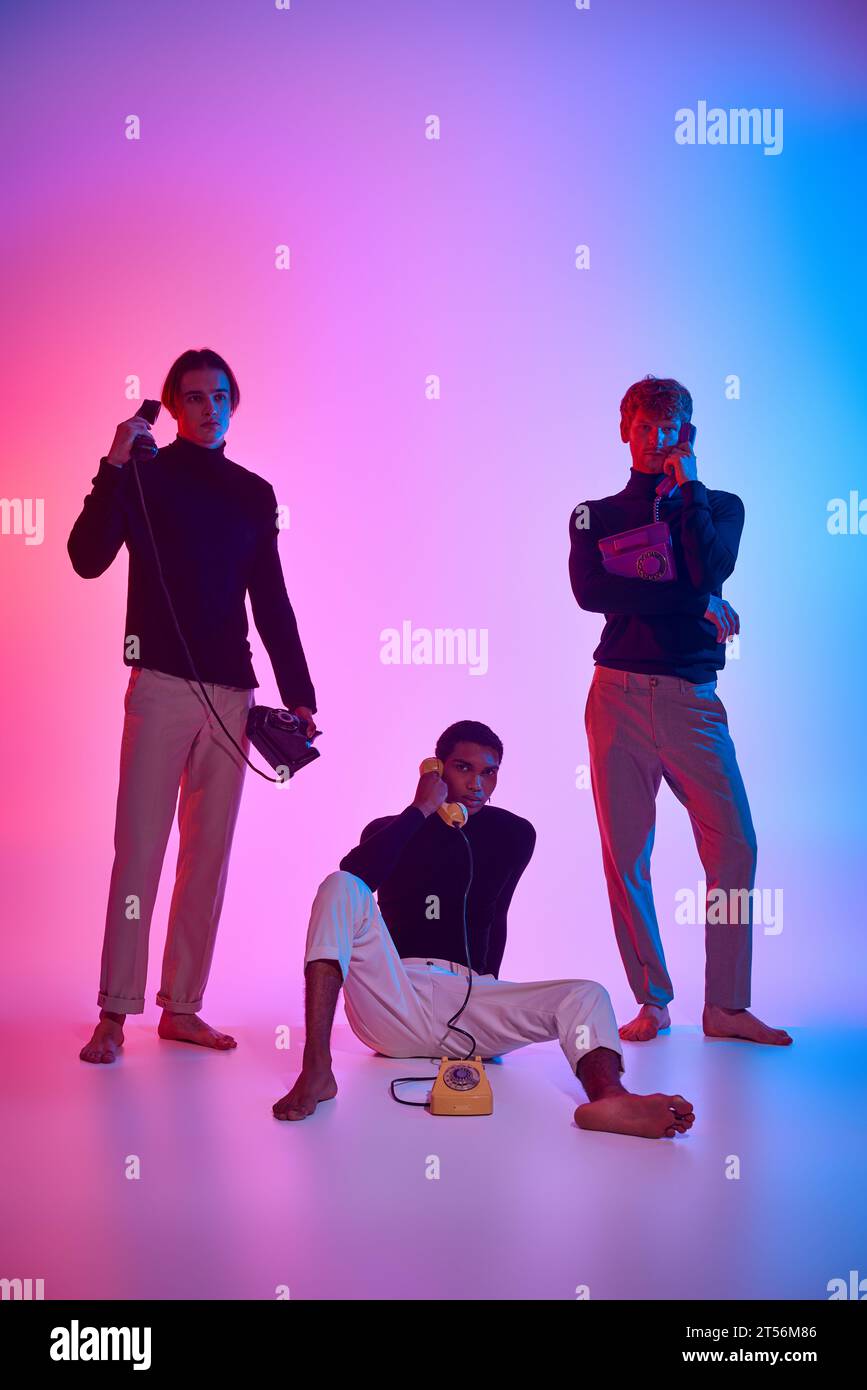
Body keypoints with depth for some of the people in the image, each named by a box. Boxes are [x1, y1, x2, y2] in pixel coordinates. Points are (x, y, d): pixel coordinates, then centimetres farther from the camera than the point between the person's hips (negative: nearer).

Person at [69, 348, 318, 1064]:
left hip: (231, 692, 4)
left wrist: (299, 695, 11)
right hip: (162, 683, -4)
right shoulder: (144, 475, 5)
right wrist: (114, 469, -17)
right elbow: (88, 559, -9)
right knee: (140, 849, -6)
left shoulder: (254, 493, 15)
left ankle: (182, 1006, 11)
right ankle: (115, 1012, -1)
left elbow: (272, 603, 16)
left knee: (210, 853, 4)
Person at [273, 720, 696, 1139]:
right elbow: (352, 875, -15)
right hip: (393, 1002, -2)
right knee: (339, 887, -26)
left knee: (586, 995, -22)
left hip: (466, 1003, 2)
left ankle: (610, 1098, -59)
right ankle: (316, 1069, -39)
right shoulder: (392, 831, 7)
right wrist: (420, 810, -11)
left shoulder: (513, 835, 14)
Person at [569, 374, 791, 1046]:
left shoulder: (720, 506, 15)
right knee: (627, 853, -1)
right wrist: (696, 602, -9)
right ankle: (652, 1002, 9)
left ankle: (727, 1006, 3)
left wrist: (687, 487, 1)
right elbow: (591, 590, -6)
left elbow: (710, 569, -8)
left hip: (694, 699, 0)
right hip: (620, 694, 0)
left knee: (735, 846, -7)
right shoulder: (596, 515, 15)